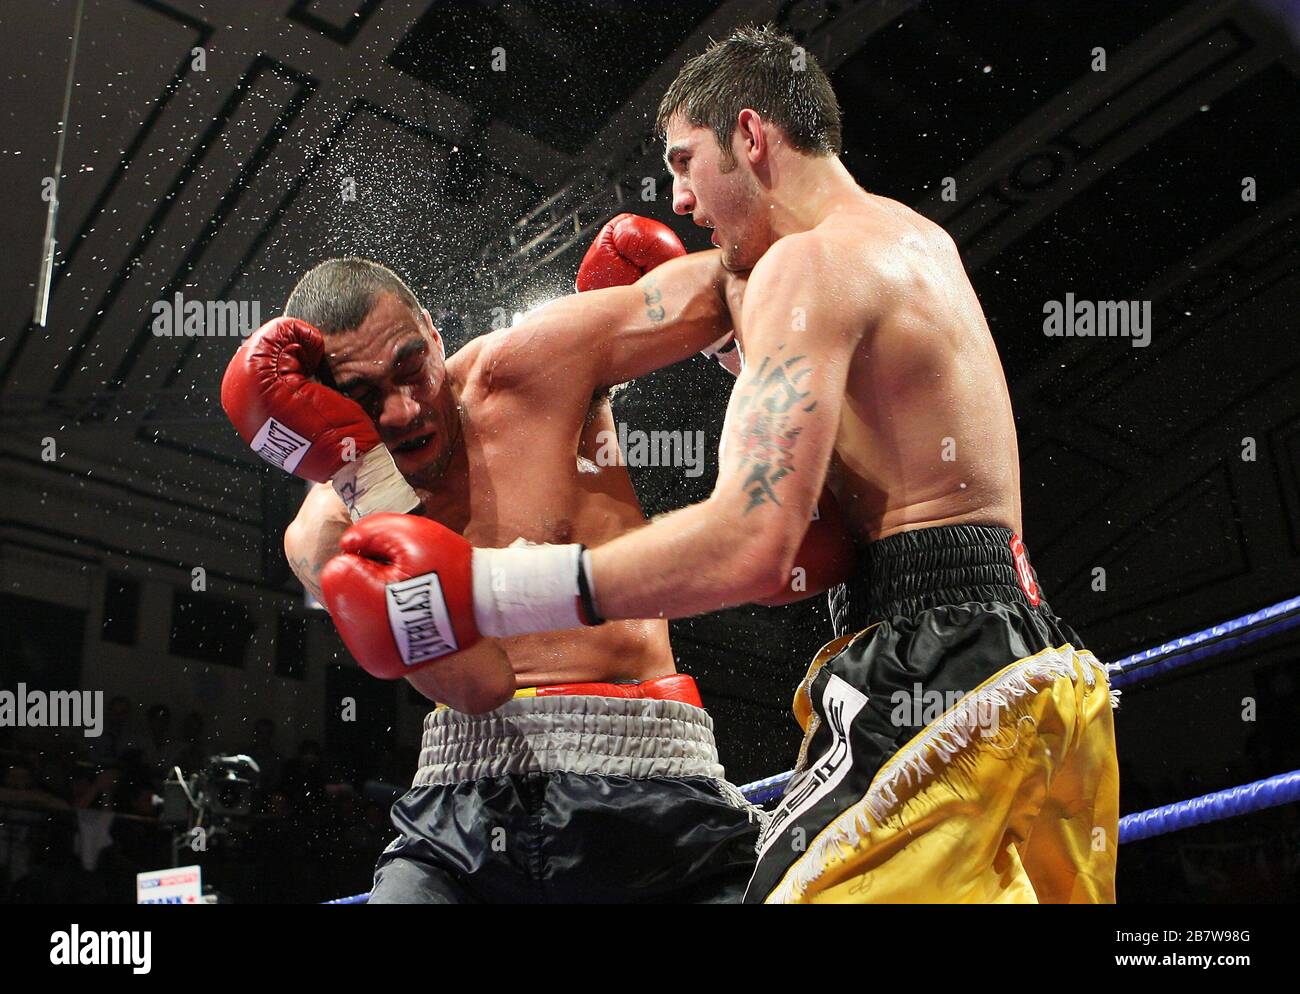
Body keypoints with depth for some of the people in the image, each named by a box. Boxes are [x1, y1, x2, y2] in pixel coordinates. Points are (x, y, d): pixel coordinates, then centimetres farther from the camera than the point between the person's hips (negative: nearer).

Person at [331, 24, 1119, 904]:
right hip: (1031, 657, 10)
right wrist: (674, 279, 24)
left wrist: (477, 590, -21)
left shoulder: (811, 261, -11)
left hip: (941, 665, -10)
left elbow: (750, 544, -24)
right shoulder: (920, 240, 19)